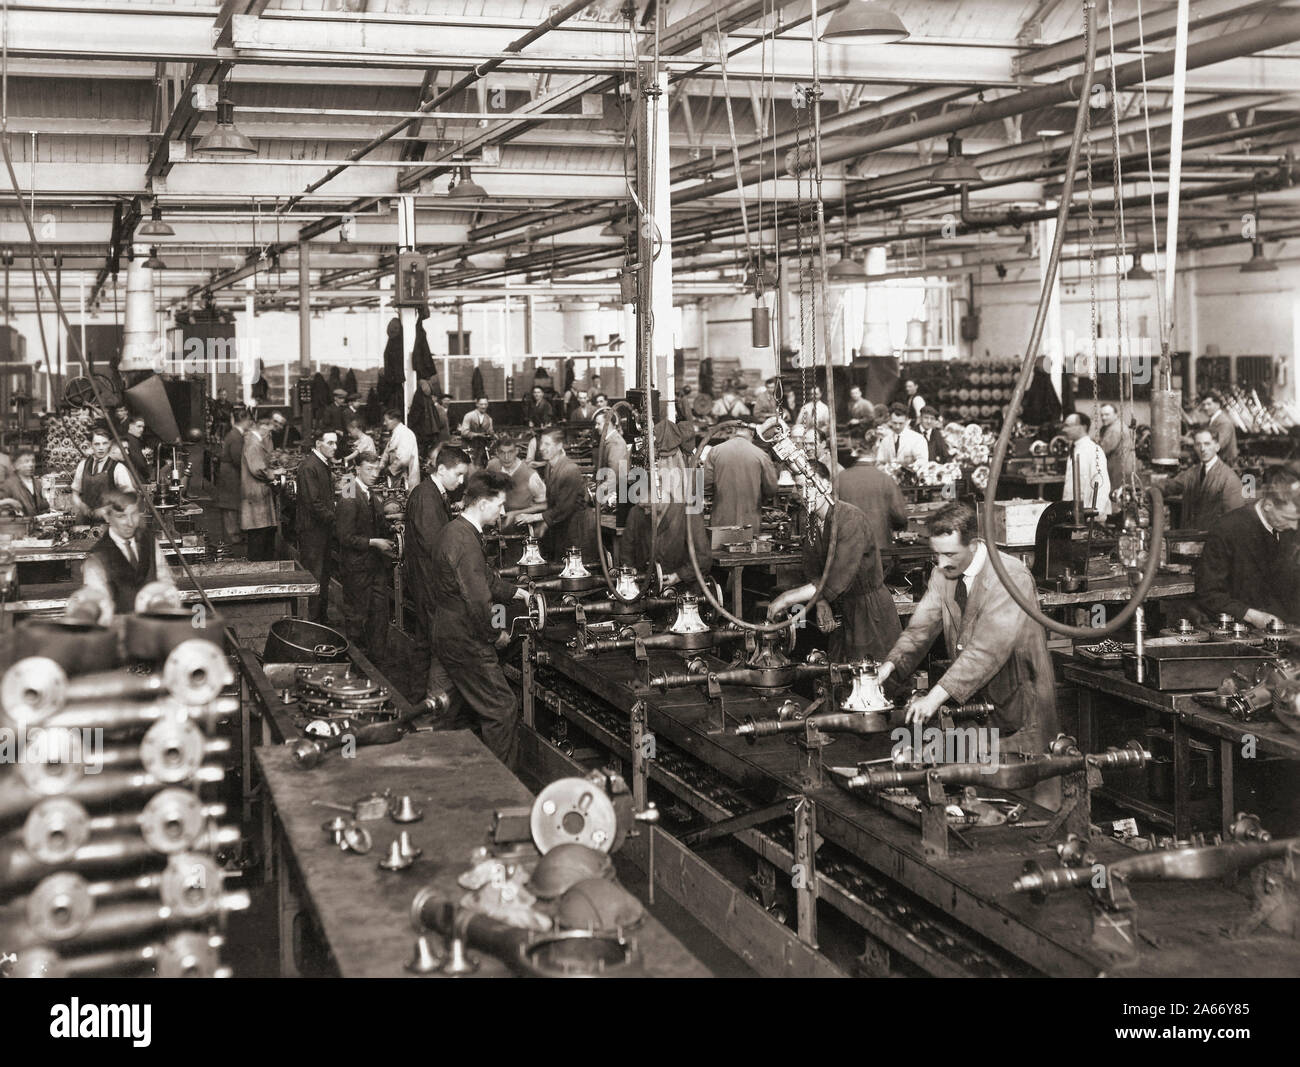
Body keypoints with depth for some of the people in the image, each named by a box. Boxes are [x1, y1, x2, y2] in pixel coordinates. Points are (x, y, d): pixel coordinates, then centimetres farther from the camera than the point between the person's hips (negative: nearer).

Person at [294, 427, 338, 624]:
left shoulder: (324, 465, 14)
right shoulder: (308, 466, -18)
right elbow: (313, 502, -22)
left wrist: (333, 518, 8)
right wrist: (334, 519, -16)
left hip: (324, 529, 10)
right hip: (312, 531, -10)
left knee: (324, 576, 15)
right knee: (313, 578, -4)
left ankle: (322, 618, 24)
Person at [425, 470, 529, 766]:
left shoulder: (453, 530, 10)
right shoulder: (466, 542, -24)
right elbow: (478, 601, -25)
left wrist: (514, 592, 23)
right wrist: (497, 634, -11)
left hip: (443, 635, 10)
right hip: (465, 642, -10)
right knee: (503, 710, 1)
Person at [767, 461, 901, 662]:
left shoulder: (851, 519, -24)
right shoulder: (814, 520, 2)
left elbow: (837, 581, -32)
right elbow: (812, 572, 3)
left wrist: (787, 598, -30)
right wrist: (822, 604, -17)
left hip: (871, 612, -7)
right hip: (843, 612, 7)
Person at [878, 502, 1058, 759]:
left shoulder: (1012, 577, -22)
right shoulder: (942, 574, 0)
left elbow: (989, 648, -31)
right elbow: (921, 628, -2)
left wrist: (938, 695, -37)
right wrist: (891, 664, -23)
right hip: (972, 700, 6)